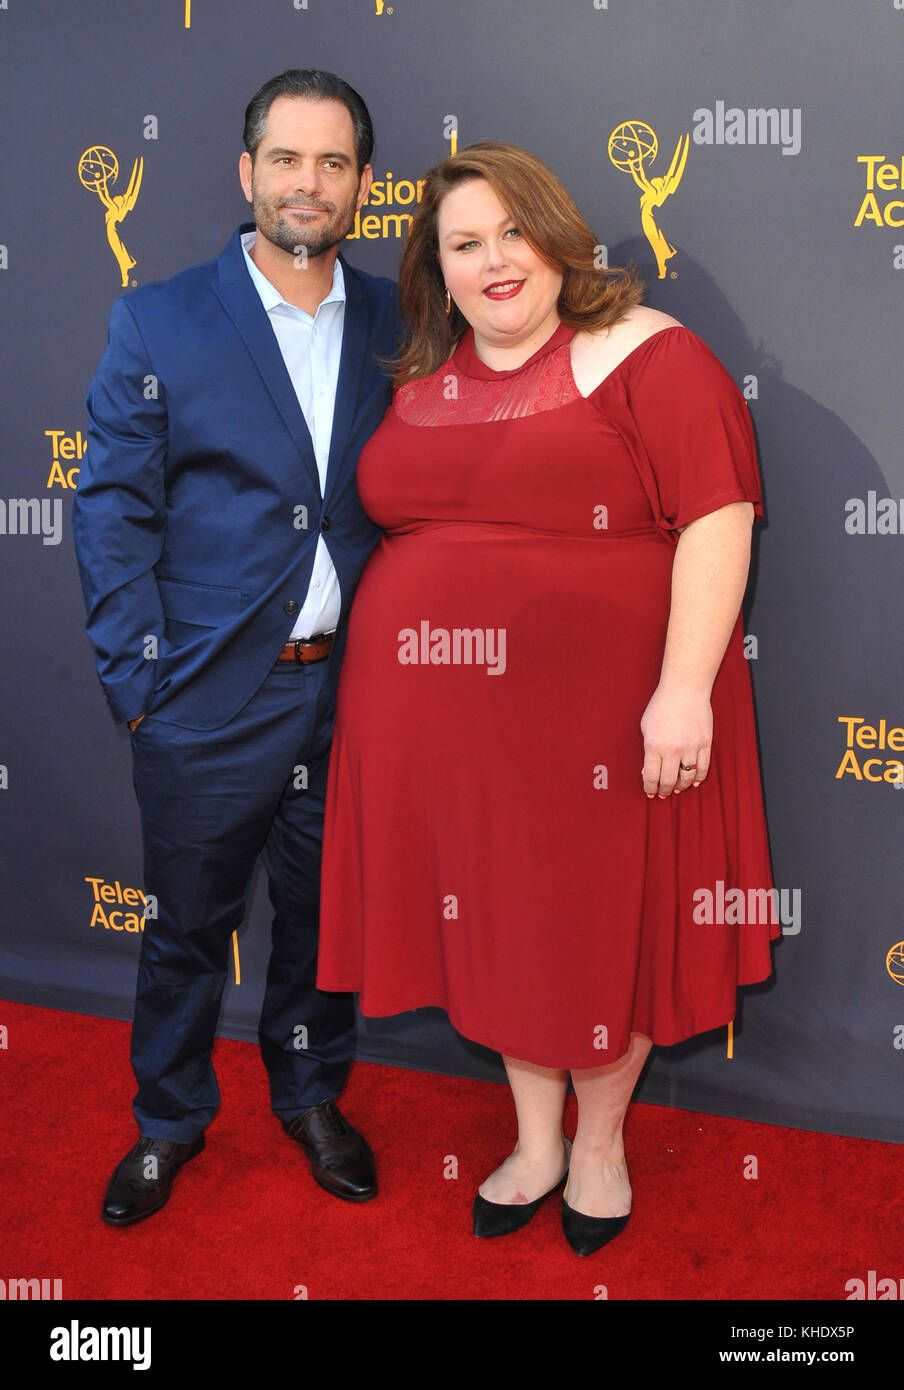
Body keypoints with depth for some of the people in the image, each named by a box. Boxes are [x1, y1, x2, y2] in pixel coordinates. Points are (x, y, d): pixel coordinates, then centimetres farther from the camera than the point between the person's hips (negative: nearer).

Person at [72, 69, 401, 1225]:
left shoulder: (395, 326, 5)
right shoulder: (158, 325, -3)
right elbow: (113, 511, -4)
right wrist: (136, 678, -9)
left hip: (355, 691, 3)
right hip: (210, 696, -2)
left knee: (328, 913, 17)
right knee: (186, 924, 13)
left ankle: (312, 1095, 40)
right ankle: (169, 1120, 36)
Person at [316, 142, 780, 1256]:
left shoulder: (642, 353, -7)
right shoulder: (422, 380, 11)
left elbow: (717, 518, -14)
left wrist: (683, 689, -22)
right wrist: (387, 680, 12)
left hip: (597, 718, -5)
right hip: (446, 721, 5)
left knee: (598, 921, 9)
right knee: (496, 919, 14)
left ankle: (601, 1140, 33)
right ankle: (536, 1139, 34)